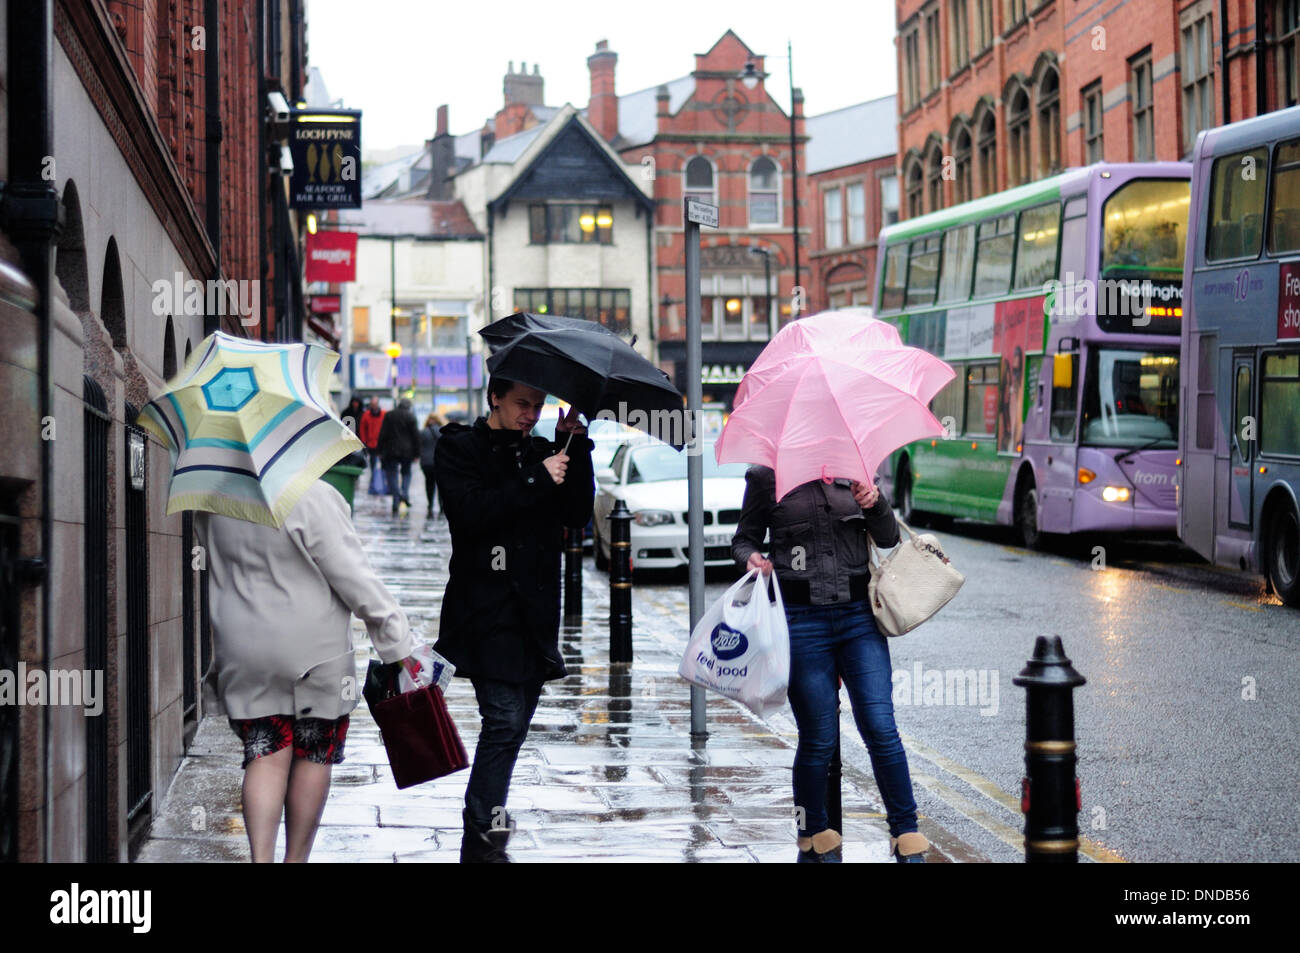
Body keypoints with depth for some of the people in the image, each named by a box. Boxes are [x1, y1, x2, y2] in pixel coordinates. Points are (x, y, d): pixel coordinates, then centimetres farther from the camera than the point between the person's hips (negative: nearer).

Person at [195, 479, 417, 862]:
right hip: (315, 654, -4)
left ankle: (261, 858, -10)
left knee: (265, 757, 5)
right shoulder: (313, 498, -18)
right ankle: (295, 859, 15)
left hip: (241, 653, 4)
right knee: (314, 758, 10)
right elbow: (354, 578, -15)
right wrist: (397, 642, -9)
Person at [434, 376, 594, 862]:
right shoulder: (460, 448, 0)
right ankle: (484, 841, -14)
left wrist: (576, 446, -2)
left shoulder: (540, 451, 16)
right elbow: (470, 512, -15)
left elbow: (577, 514, 7)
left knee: (515, 722, 7)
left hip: (533, 612, 6)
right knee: (505, 718, -15)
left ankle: (482, 835, 15)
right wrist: (537, 480, -18)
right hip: (486, 613, -6)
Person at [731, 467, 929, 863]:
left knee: (881, 727, -6)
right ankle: (814, 839, 22)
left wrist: (876, 502, -13)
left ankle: (907, 839, 4)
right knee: (818, 738, 2)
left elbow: (888, 538, 6)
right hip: (802, 619, -2)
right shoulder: (766, 477, 2)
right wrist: (751, 558, -11)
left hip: (859, 612, 2)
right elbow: (744, 538, 11)